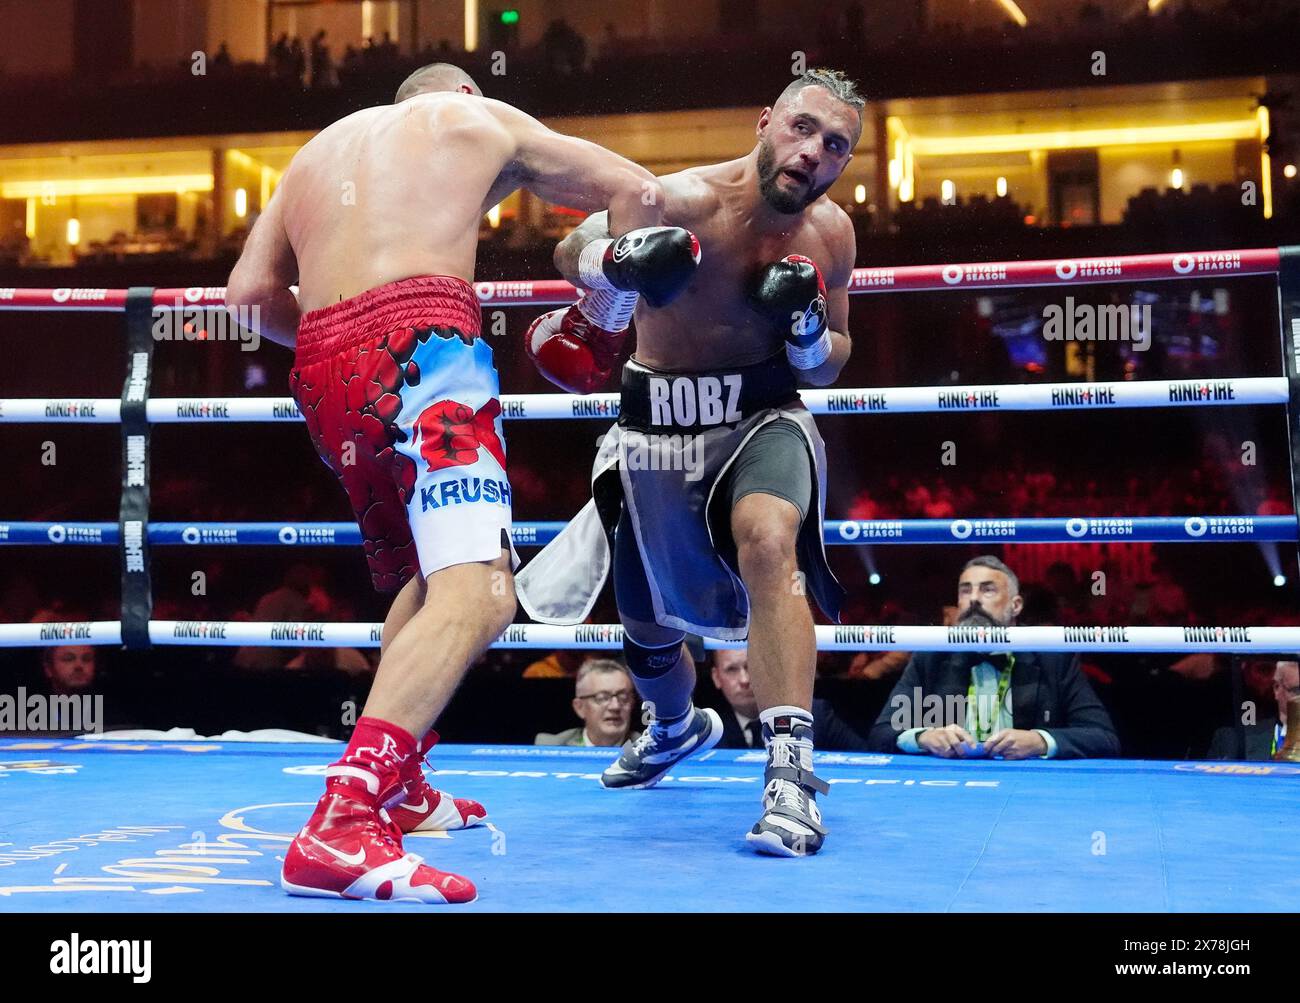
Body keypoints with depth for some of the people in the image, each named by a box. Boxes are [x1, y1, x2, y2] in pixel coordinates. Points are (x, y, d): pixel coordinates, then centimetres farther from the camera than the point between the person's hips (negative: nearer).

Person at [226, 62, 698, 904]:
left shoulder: (323, 147, 32)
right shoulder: (481, 118, 21)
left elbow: (250, 293, 21)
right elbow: (640, 192, 21)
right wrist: (618, 287, 35)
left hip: (323, 370, 7)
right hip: (420, 341, -7)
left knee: (426, 575, 27)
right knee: (478, 596, -18)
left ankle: (396, 785, 32)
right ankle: (341, 830, -34)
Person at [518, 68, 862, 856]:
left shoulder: (830, 231, -6)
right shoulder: (686, 200, -18)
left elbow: (832, 364, 6)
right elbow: (575, 251, -5)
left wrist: (807, 328, -18)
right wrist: (618, 264, -29)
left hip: (760, 413, 0)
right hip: (658, 422, 0)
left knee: (768, 539, -36)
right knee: (646, 622, 17)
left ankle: (791, 771, -34)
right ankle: (677, 726, 53)